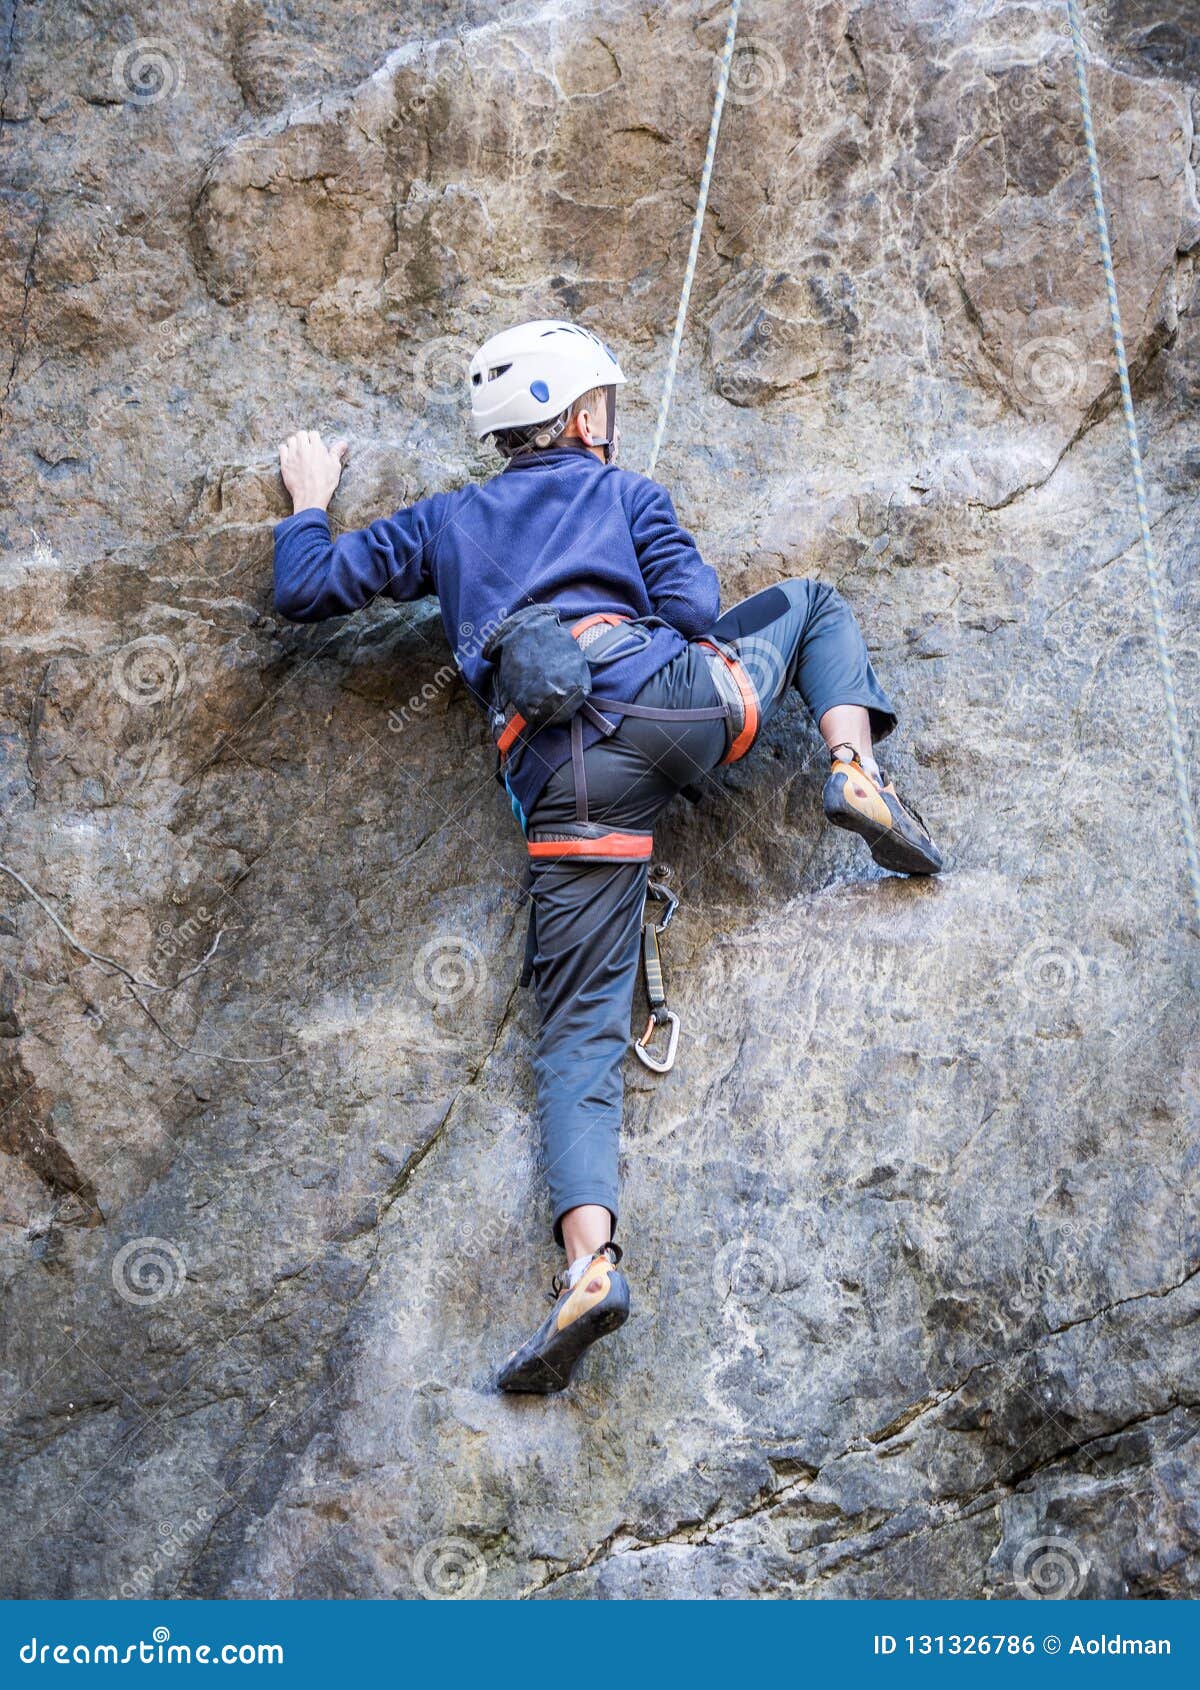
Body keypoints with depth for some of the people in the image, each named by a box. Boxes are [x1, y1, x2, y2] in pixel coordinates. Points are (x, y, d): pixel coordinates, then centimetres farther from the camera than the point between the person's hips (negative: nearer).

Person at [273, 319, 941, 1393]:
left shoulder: (444, 522, 28)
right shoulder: (626, 494, 21)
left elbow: (305, 590, 26)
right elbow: (695, 610, 6)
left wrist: (309, 502, 44)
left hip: (562, 780, 1)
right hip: (673, 703, -1)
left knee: (580, 1034, -2)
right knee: (813, 602, 29)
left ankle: (591, 1258, -25)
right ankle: (858, 774, 4)